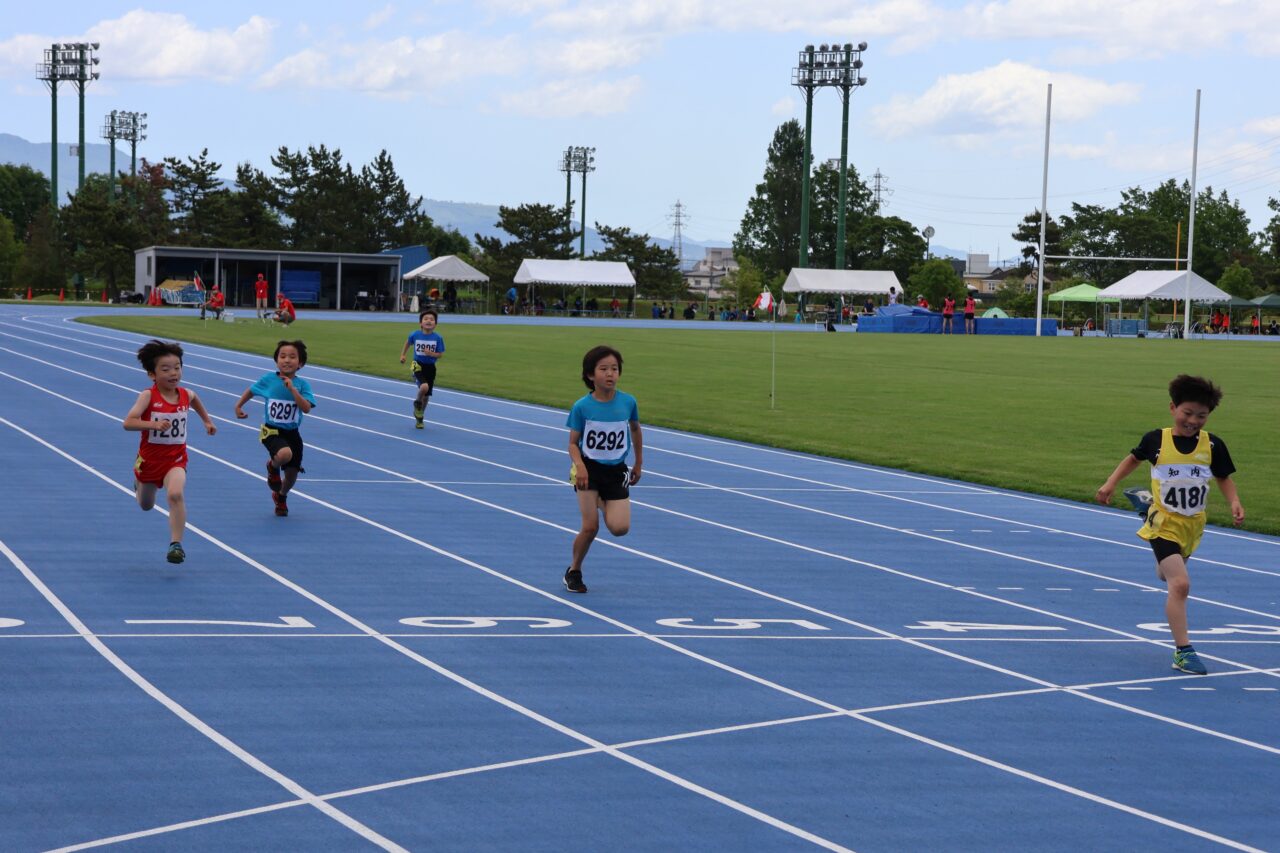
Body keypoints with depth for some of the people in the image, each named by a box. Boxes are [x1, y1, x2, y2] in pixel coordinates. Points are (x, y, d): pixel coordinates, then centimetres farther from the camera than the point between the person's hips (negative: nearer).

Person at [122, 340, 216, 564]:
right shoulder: (148, 396, -19)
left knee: (176, 494, -29)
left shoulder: (186, 395, -6)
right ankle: (139, 484, 59)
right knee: (146, 505, 21)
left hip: (176, 459, 1)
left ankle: (176, 543, -23)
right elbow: (128, 423, -30)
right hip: (149, 458, -1)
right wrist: (154, 424, -42)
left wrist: (206, 421, 27)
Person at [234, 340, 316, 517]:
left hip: (292, 433, 2)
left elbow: (306, 408, -20)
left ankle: (281, 497, 45)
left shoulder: (302, 384, -7)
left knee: (291, 475, 10)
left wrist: (292, 389, -27)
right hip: (272, 431, -2)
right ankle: (272, 466, 3)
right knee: (285, 454, -35)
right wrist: (239, 406, 12)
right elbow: (251, 390, 14)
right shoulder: (268, 380, -6)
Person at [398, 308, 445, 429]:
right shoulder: (415, 335, -8)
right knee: (424, 387, -29)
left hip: (430, 367, 2)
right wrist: (403, 355, 8)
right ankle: (417, 403, 5)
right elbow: (408, 343, 14)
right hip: (418, 365, -2)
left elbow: (440, 355, -4)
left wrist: (431, 353, -22)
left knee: (426, 396, 10)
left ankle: (419, 418, 33)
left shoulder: (438, 338, -9)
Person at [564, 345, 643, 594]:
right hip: (589, 469, -2)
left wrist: (638, 463, 19)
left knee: (620, 528, -12)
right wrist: (579, 465, -25)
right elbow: (573, 443, -6)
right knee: (591, 527, -9)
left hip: (616, 471, 2)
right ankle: (574, 572, 15)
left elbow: (635, 430, 13)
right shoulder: (582, 407, -12)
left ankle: (603, 504, 23)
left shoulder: (628, 402, -7)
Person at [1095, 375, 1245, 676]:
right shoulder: (1156, 440, -10)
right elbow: (1134, 458, 10)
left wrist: (1234, 503, -9)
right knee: (1180, 583, -19)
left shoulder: (1213, 445, -6)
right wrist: (1110, 484, 3)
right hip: (1164, 524, -4)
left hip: (1192, 526, 4)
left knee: (1170, 575, 24)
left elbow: (1223, 478, 8)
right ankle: (1183, 651, -17)